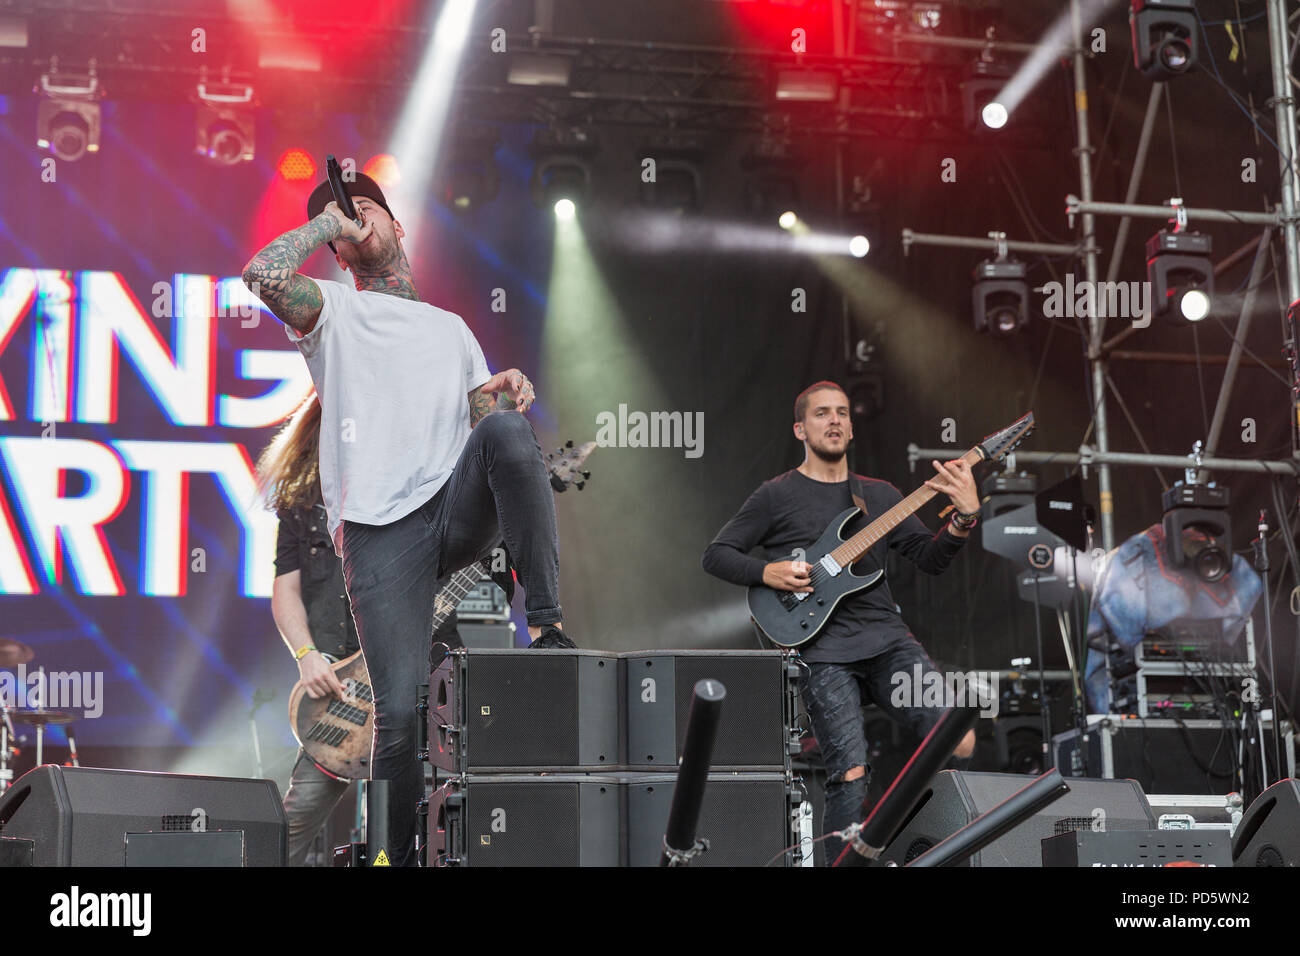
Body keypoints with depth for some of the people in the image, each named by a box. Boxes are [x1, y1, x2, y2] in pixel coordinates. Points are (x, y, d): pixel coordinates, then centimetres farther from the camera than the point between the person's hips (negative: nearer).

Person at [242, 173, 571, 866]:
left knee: (505, 428, -32)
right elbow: (263, 273, -4)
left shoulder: (451, 328, 30)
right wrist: (328, 222, 12)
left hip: (461, 506, 2)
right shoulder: (332, 309, 18)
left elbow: (483, 425, 21)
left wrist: (505, 393, -2)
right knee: (401, 710, -12)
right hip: (379, 531, -2)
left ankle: (545, 626, -28)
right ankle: (402, 856, 5)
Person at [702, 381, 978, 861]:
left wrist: (965, 517, -5)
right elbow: (716, 555, 8)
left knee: (959, 740, -14)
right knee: (851, 777, -18)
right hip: (823, 650, -4)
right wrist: (768, 572, -9)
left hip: (887, 639, 4)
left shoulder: (879, 494, 20)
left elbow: (930, 558, 13)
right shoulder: (776, 496, 8)